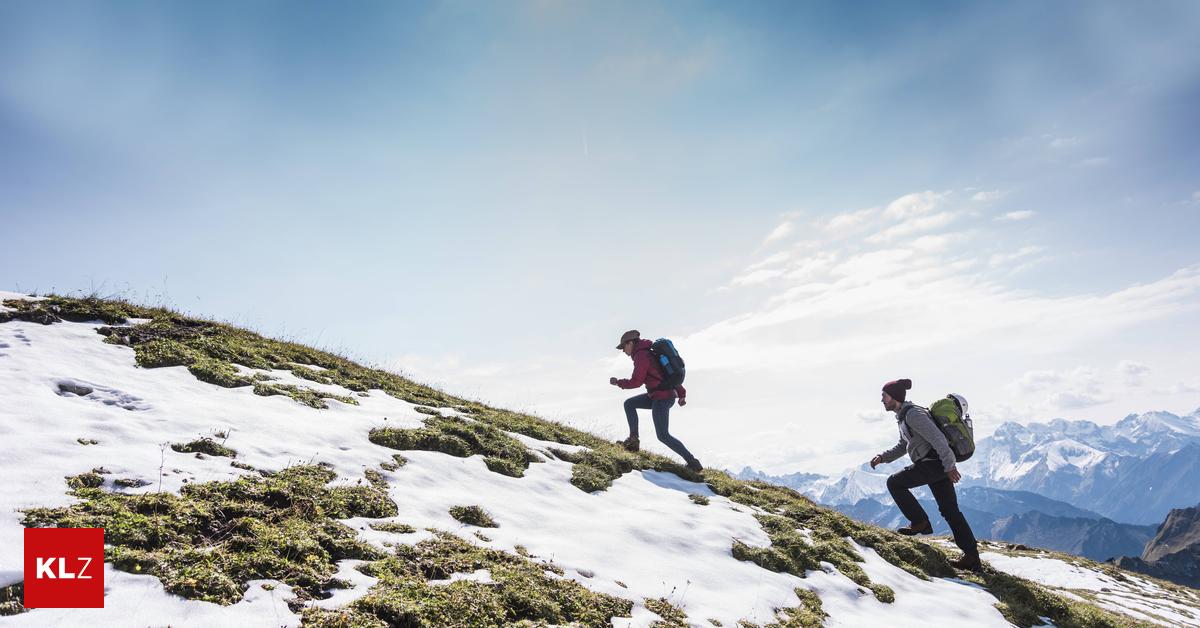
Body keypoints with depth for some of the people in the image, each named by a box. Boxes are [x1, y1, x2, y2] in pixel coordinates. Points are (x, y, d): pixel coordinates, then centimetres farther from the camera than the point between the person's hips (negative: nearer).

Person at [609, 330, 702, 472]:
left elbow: (636, 382, -16)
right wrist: (681, 394, 17)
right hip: (669, 393, 10)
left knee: (663, 436, -5)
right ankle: (633, 440, 18)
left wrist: (618, 382, 0)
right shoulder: (651, 352, 16)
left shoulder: (641, 355, -13)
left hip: (661, 398, -10)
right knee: (629, 404, 17)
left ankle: (692, 462, -2)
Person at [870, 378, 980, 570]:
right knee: (949, 510, 11)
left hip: (935, 463, -10)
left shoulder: (912, 414, -17)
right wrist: (883, 457, 15)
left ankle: (920, 522, 0)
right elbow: (903, 446, 26)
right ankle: (972, 556, 15)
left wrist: (949, 466, -23)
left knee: (894, 483, -7)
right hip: (939, 465, 10)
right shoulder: (903, 416, 15)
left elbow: (937, 438, -22)